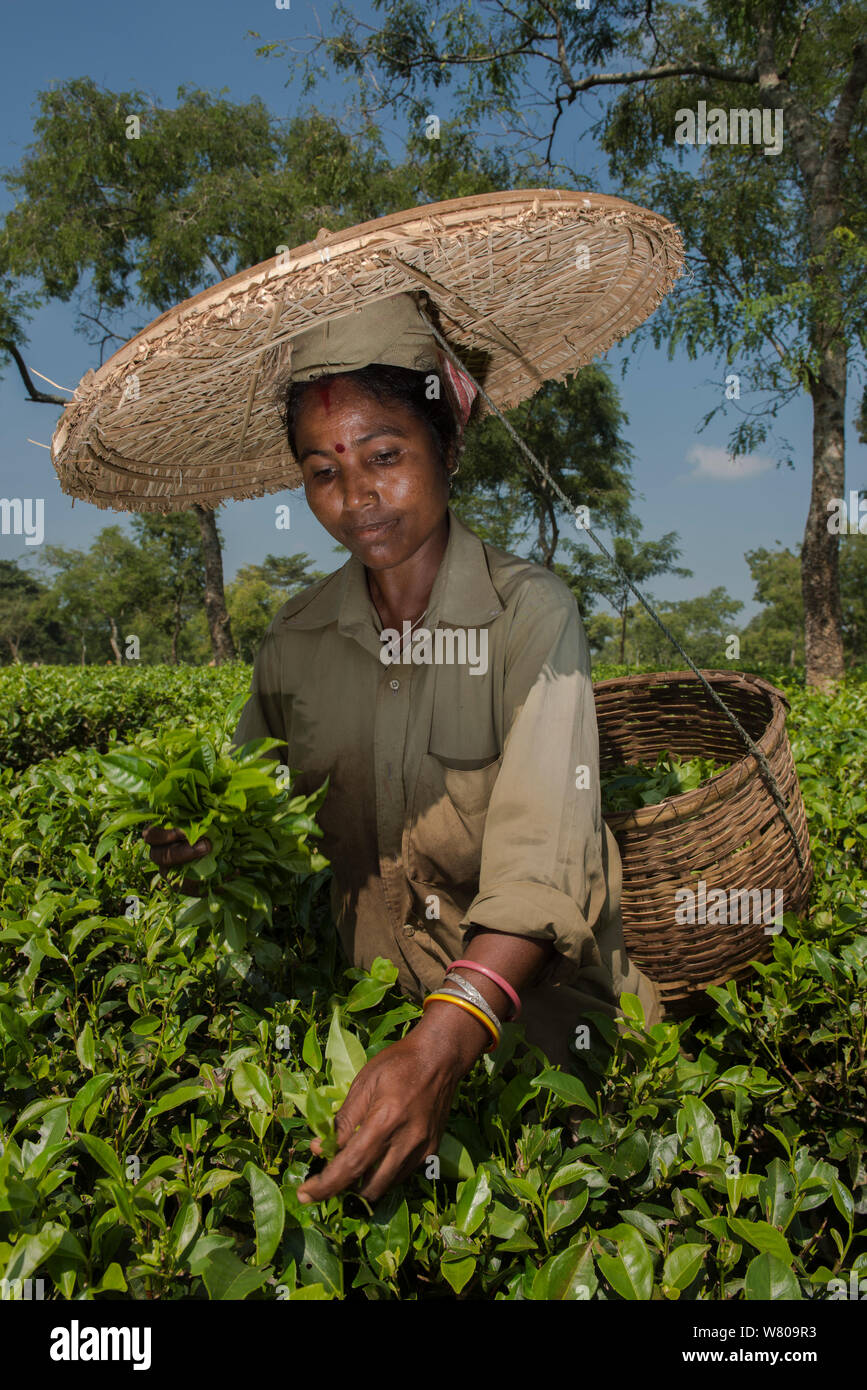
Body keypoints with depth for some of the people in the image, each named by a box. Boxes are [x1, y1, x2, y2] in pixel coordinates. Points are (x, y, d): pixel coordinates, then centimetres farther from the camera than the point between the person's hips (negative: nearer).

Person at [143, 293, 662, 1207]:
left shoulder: (529, 613, -16)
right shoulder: (295, 639, -1)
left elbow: (542, 863, -26)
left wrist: (445, 1044, -39)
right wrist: (192, 837, -10)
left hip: (535, 1007, -2)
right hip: (379, 1010, 3)